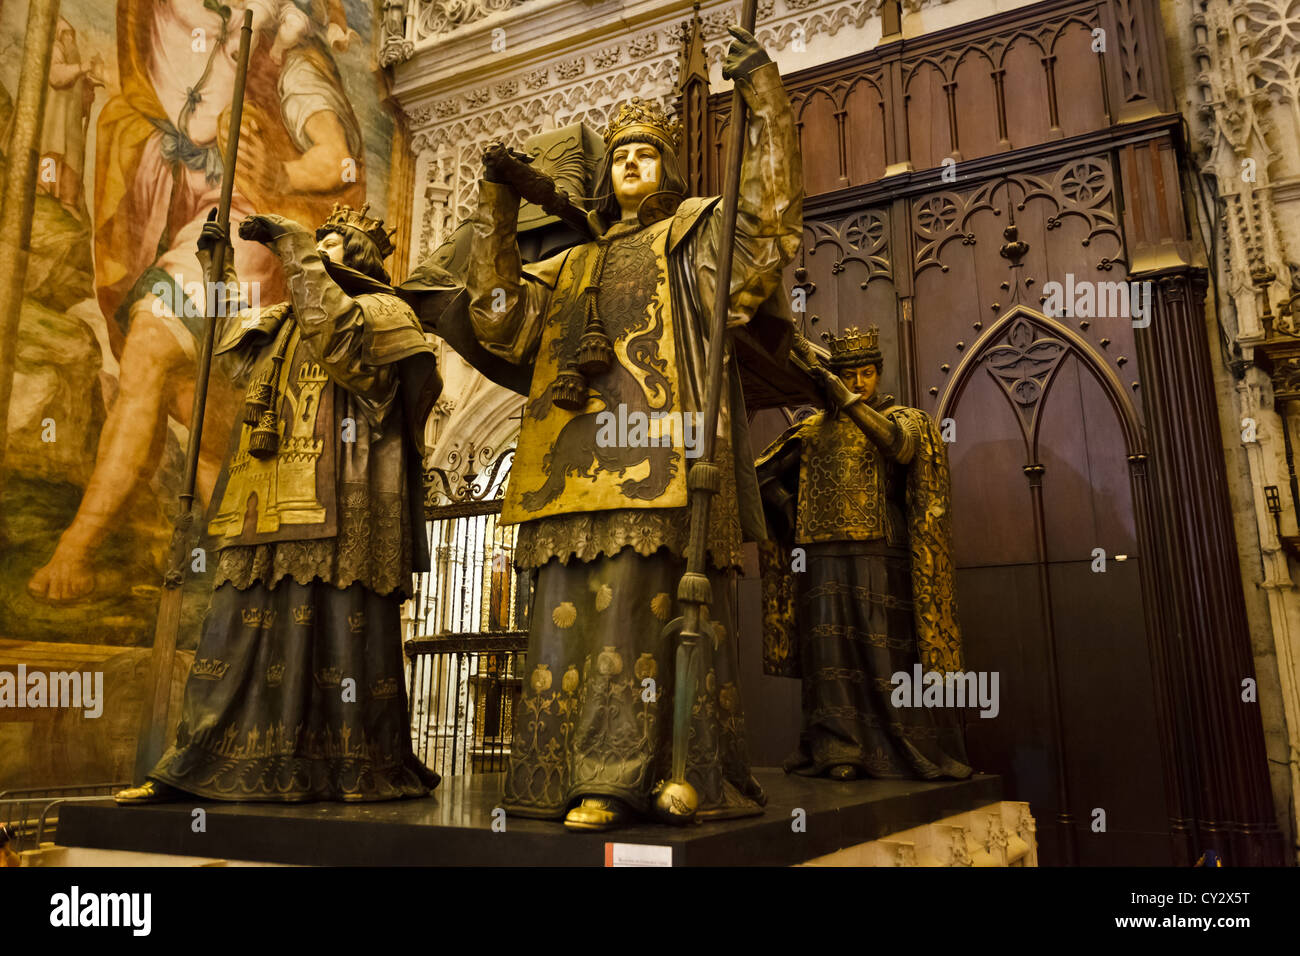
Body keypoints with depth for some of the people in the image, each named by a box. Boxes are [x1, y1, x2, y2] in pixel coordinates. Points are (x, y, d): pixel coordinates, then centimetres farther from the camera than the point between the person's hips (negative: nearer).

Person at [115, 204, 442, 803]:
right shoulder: (285, 323, 27)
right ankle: (197, 766, 9)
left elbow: (341, 333, -16)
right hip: (271, 509, 7)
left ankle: (364, 769, 2)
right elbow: (239, 348, 43)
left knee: (343, 629, -7)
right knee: (242, 626, 5)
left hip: (338, 506, -7)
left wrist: (296, 251, -12)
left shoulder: (381, 313, 5)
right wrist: (219, 272, 34)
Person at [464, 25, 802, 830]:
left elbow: (772, 209, 0)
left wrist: (764, 92, -2)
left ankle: (615, 781, -8)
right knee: (565, 620, 3)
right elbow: (497, 314, 21)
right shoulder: (573, 266, 29)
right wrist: (499, 205, 18)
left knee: (631, 619, -12)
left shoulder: (694, 235, 15)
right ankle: (560, 782, 9)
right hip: (572, 471, 6)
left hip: (649, 467, -6)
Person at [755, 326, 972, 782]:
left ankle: (910, 751, 2)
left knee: (888, 650, -6)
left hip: (880, 558, -2)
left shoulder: (900, 418, 11)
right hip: (824, 558, 2)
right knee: (832, 653, -1)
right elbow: (764, 476, 21)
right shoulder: (814, 428, 18)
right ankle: (837, 750, 2)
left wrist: (858, 407, -21)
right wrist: (795, 515, 11)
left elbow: (903, 445, -14)